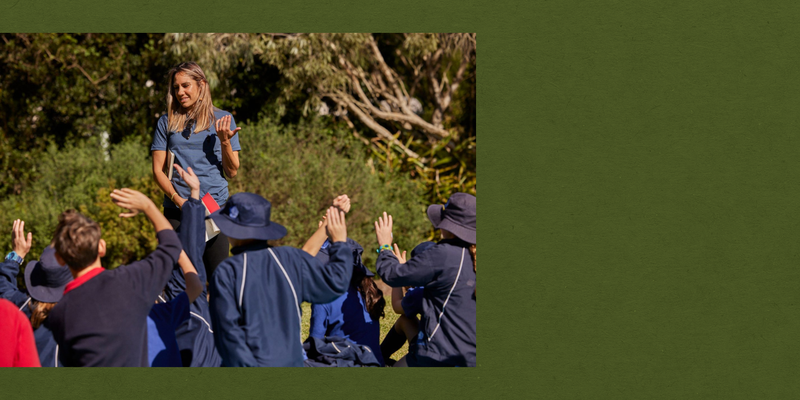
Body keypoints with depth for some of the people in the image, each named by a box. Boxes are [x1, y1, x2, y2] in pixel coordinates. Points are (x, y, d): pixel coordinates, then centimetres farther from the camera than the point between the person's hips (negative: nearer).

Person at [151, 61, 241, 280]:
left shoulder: (222, 120, 8)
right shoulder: (167, 122, 10)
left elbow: (232, 172, 8)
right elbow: (158, 170, 6)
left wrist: (225, 141, -9)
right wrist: (177, 199, -9)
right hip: (176, 210, 0)